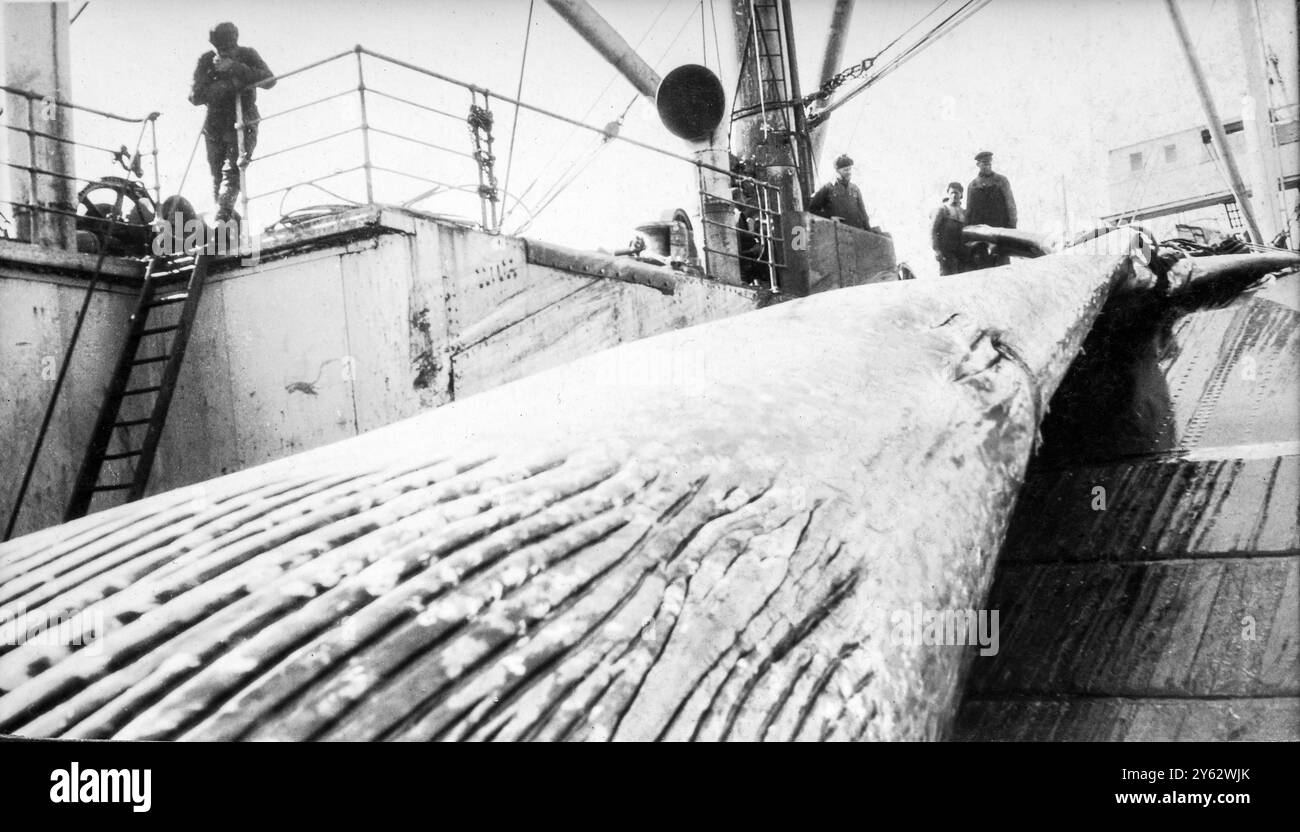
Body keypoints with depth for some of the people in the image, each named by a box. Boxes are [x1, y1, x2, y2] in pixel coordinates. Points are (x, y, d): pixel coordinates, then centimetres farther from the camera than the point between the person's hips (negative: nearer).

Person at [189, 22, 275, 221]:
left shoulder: (247, 55, -6)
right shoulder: (207, 61, -3)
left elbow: (270, 80, -21)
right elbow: (195, 96, -9)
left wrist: (235, 68, -27)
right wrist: (218, 88, -26)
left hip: (242, 124, -3)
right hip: (215, 127, 3)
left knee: (232, 171, -18)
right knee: (217, 175, 8)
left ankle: (222, 217, -28)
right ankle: (226, 214, 24)